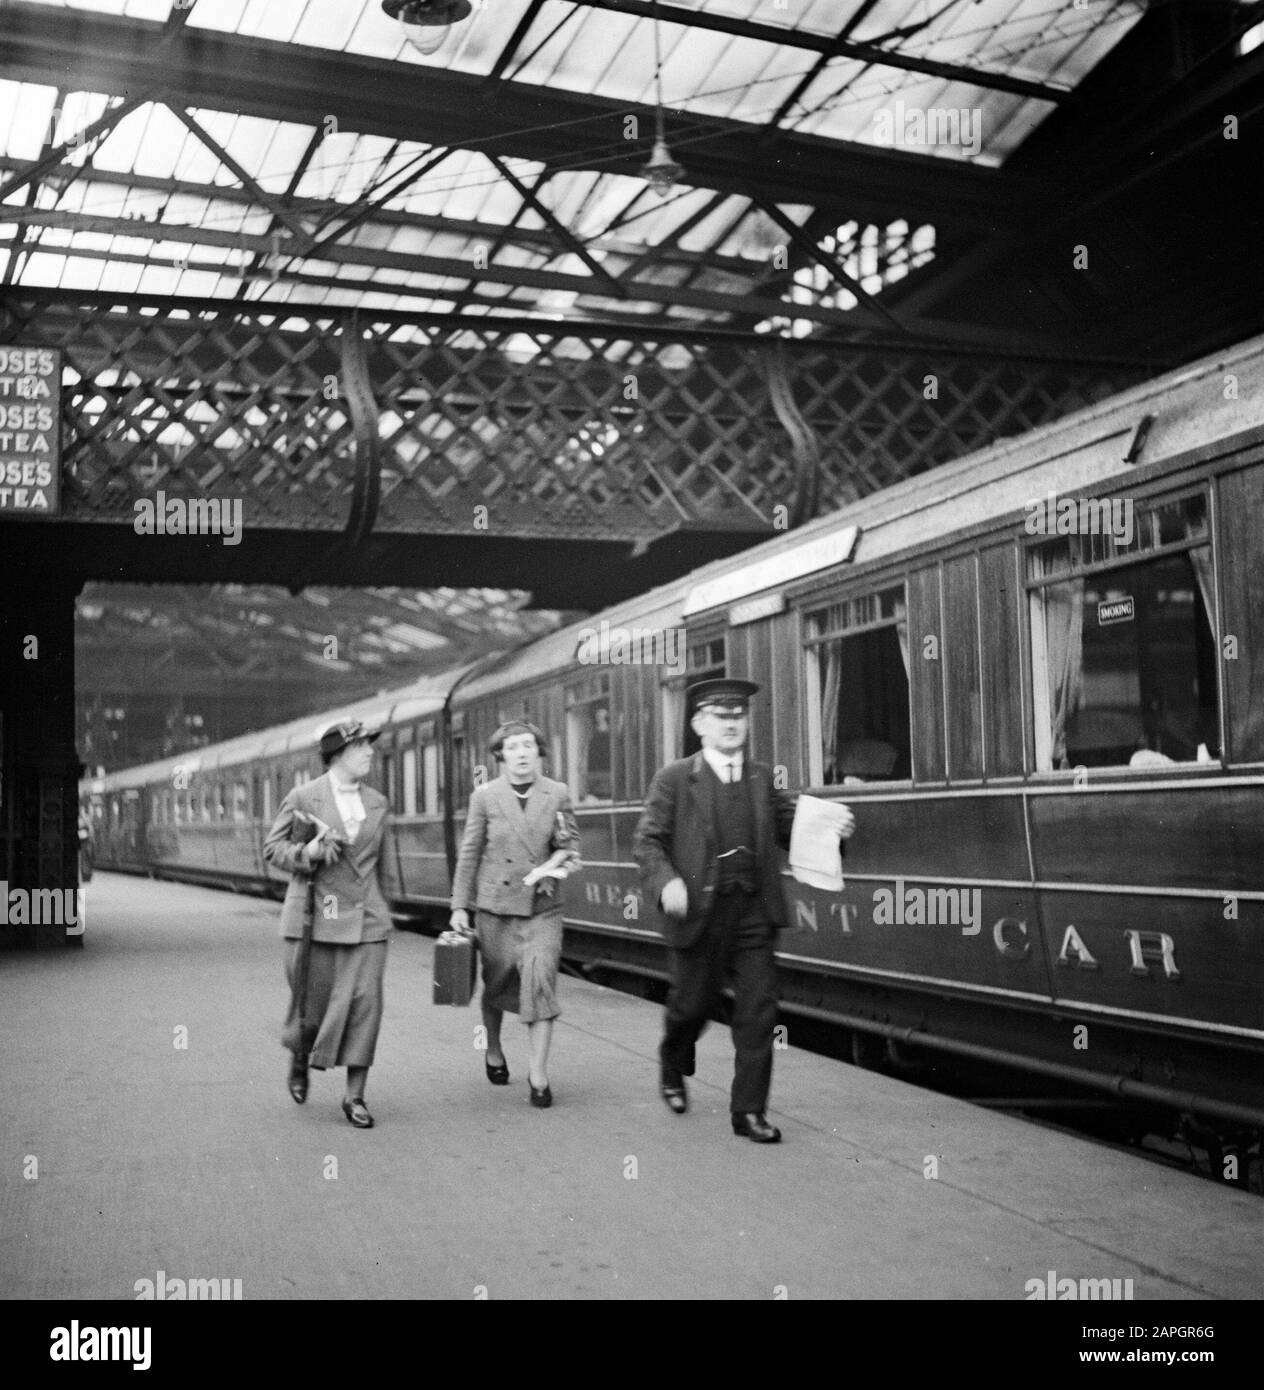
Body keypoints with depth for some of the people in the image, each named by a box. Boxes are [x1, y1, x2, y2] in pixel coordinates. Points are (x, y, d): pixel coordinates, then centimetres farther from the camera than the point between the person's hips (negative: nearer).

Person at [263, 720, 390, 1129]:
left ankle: (355, 1095, 3)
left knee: (364, 1002, -5)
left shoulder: (377, 803, 11)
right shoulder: (303, 798, -2)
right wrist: (306, 854, -18)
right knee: (312, 1001, 5)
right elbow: (272, 847, 1)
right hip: (316, 915, -3)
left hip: (366, 919, 3)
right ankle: (300, 1059, 38)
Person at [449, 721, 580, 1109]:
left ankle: (538, 1073, -7)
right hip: (495, 906, 0)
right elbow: (469, 854, 3)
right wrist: (459, 906, 1)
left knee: (540, 977, -13)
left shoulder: (558, 794, 2)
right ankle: (493, 1051, 38)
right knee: (497, 984, 11)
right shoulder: (485, 796, 0)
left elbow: (570, 847, 9)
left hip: (542, 907, 0)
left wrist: (559, 860, -14)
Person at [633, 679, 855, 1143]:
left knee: (758, 1009, -1)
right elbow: (646, 842, -4)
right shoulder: (674, 779, -2)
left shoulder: (763, 778, 10)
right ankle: (672, 1071, 42)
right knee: (693, 1003, 11)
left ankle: (749, 1111, 9)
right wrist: (666, 882, -22)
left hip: (753, 913, 3)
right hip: (698, 912, -3)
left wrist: (832, 828, -10)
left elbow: (791, 830, 11)